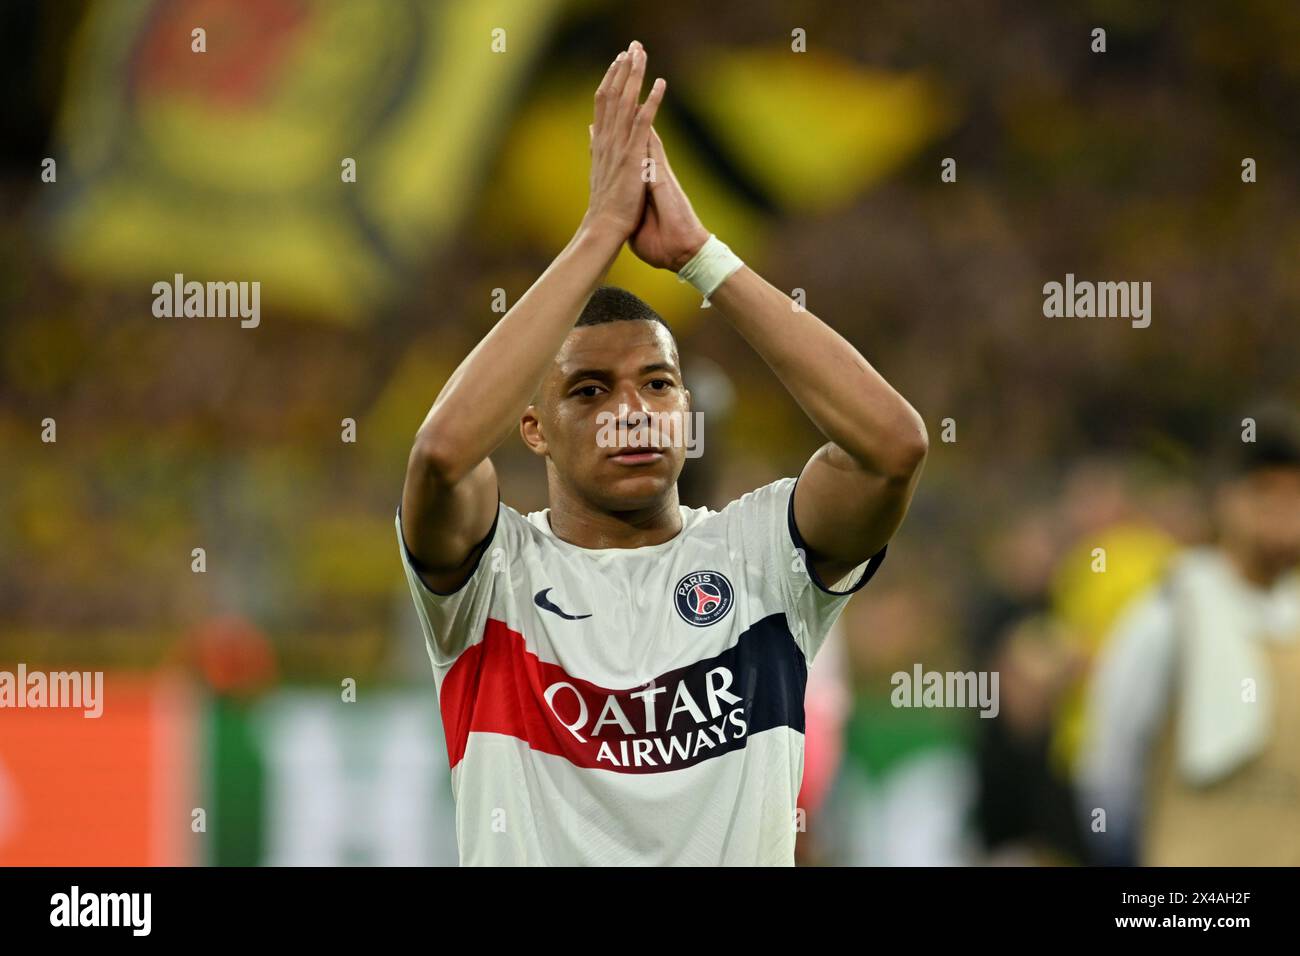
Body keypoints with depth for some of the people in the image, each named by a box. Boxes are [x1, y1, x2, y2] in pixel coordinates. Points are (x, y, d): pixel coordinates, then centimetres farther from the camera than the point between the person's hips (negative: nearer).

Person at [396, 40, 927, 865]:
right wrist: (603, 231, -14)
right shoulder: (495, 572, 2)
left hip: (746, 851, 2)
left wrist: (695, 251, -10)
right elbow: (444, 450, -18)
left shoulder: (757, 557, 5)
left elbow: (895, 443, -11)